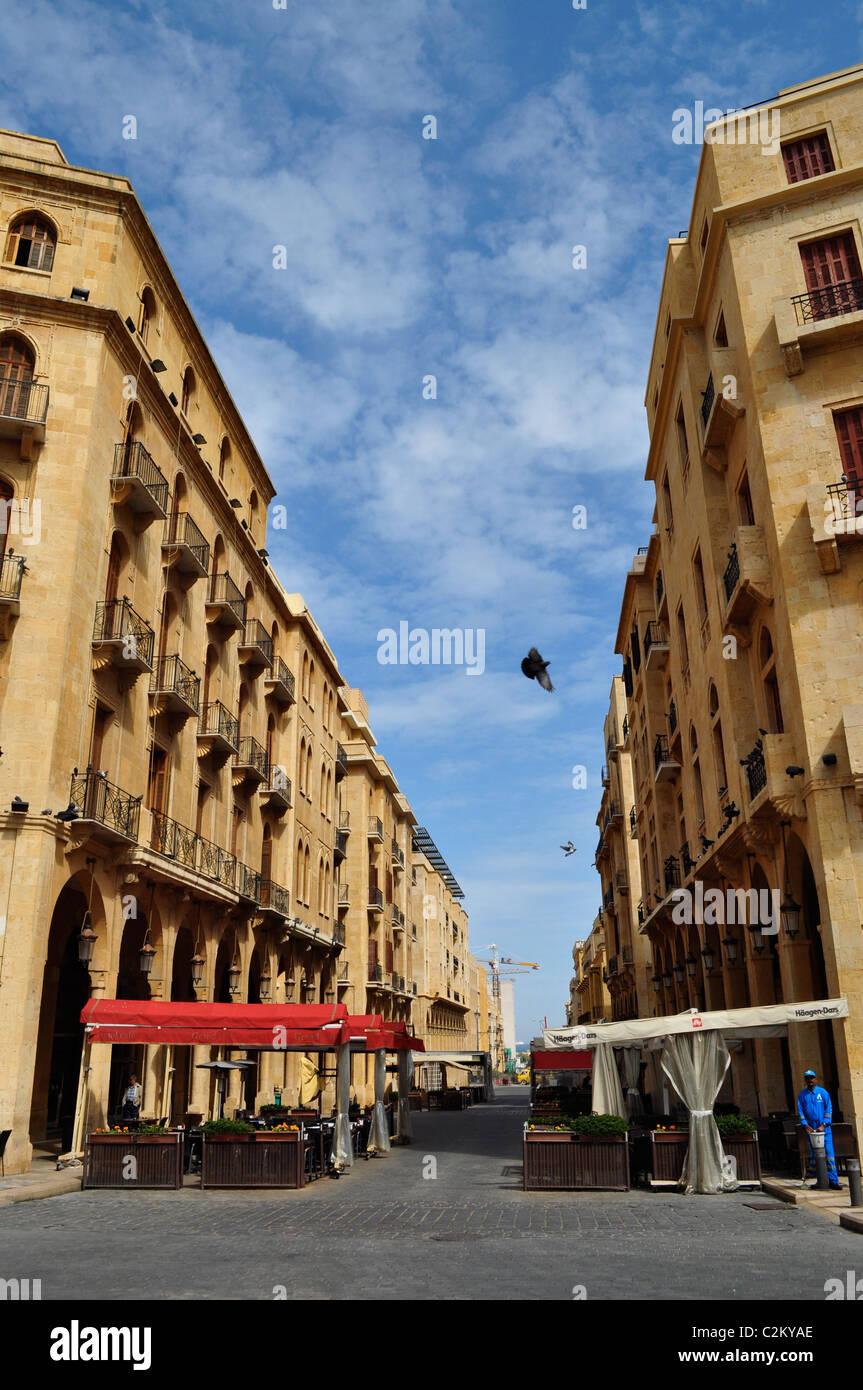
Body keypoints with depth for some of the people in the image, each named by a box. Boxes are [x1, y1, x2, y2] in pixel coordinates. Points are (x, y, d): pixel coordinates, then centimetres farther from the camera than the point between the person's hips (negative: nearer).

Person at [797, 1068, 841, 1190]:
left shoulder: (823, 1092, 2)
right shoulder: (802, 1094, 7)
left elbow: (829, 1109, -1)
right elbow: (800, 1111, 5)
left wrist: (824, 1125, -11)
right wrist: (806, 1125, -9)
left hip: (825, 1128, -2)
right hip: (811, 1129, 2)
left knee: (829, 1153, -7)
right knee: (814, 1155, 3)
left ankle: (833, 1180, -6)